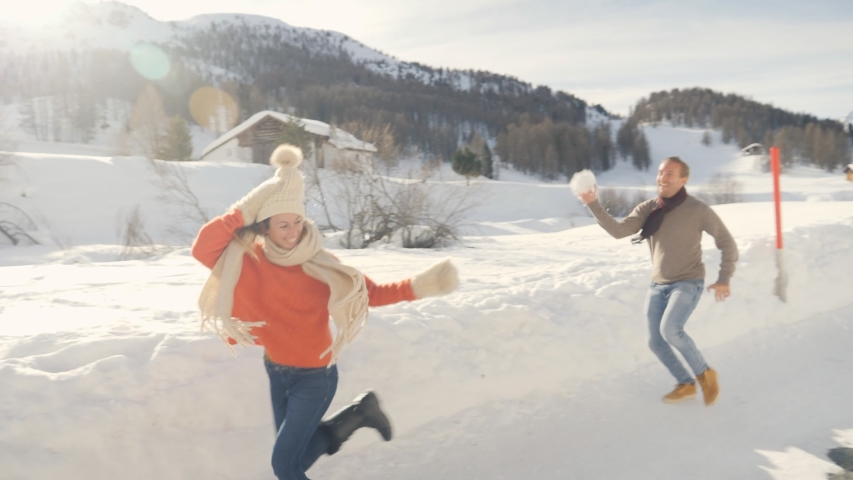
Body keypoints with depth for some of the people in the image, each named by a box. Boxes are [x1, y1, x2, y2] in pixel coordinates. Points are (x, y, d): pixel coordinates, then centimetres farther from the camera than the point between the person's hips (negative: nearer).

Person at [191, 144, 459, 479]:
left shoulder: (321, 265, -16)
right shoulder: (249, 260, -13)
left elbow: (369, 292, -13)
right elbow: (202, 249, -26)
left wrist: (415, 287, -27)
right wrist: (245, 211, -32)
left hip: (315, 376, -4)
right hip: (276, 371, 4)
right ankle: (353, 416, 35)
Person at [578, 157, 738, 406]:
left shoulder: (698, 210, -11)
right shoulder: (647, 209, -1)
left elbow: (727, 242, -3)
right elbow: (619, 230, -13)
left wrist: (724, 278, -9)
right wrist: (594, 205, -24)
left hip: (688, 283, -5)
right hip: (658, 285, 5)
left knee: (670, 329, -26)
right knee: (656, 342, 7)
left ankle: (704, 373, 0)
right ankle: (686, 384, 29)